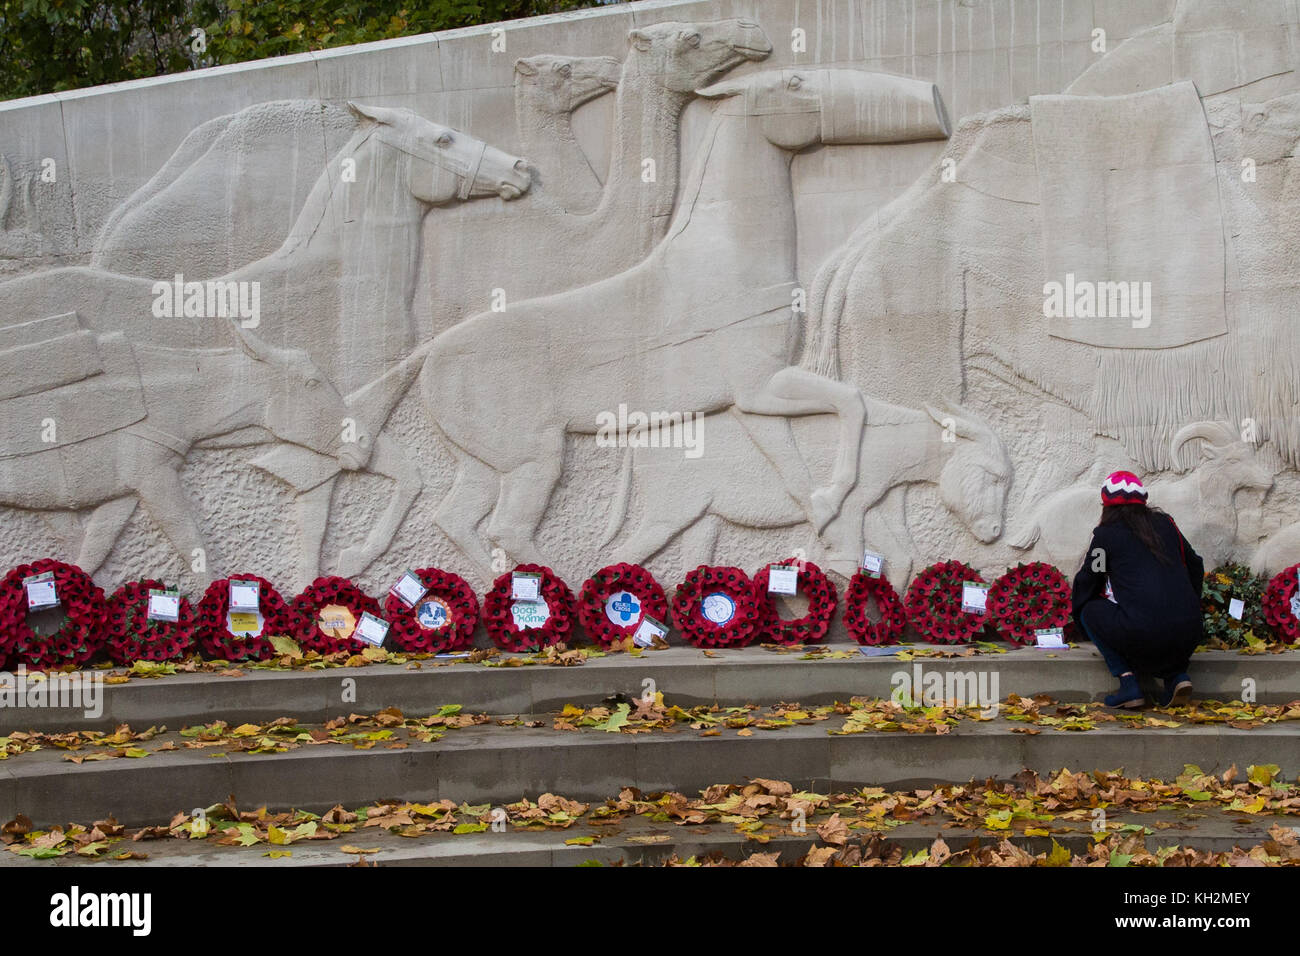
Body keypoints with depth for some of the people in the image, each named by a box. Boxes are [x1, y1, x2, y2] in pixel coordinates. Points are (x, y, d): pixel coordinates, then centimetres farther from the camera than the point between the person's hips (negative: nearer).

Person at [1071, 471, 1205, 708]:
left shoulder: (1105, 534, 7)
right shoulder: (1165, 523, 19)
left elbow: (1087, 583, 16)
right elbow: (1195, 567, 29)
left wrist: (1080, 619, 35)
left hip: (1143, 635, -5)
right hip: (1190, 635, 5)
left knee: (1090, 610, 18)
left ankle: (1128, 682, 5)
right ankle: (1177, 674, 11)